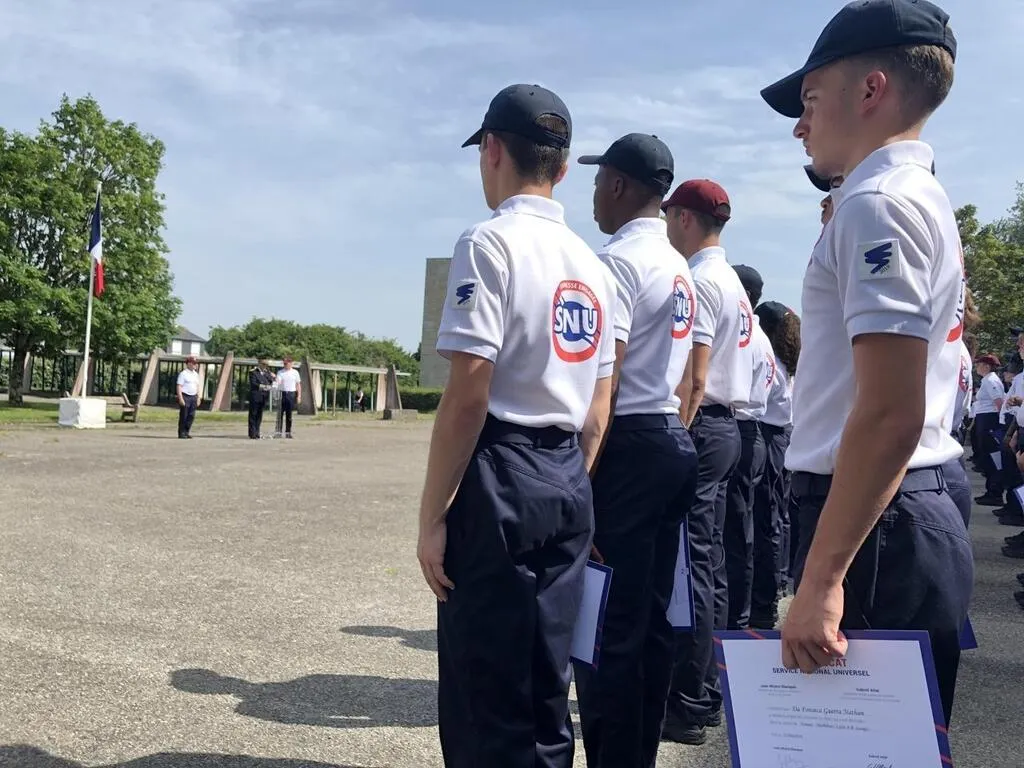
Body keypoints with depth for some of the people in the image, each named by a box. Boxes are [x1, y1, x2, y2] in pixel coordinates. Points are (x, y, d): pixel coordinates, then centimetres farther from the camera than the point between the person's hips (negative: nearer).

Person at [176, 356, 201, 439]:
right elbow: (179, 387, -12)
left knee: (191, 416, 5)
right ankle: (181, 433, 3)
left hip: (193, 397, 7)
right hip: (185, 396, -7)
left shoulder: (196, 374, 15)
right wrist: (180, 398, -19)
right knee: (183, 416, -3)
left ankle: (187, 432, 14)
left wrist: (199, 398, 14)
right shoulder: (183, 374, -7)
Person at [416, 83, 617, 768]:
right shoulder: (592, 264, 13)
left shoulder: (492, 242, -9)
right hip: (570, 485, 8)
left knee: (484, 692, 2)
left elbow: (468, 394, -16)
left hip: (500, 479, -7)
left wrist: (432, 516, -11)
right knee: (544, 688, 17)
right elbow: (599, 410, 13)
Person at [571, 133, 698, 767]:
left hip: (627, 444, -10)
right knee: (652, 618, 13)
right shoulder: (681, 268, 18)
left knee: (610, 624, -3)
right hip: (674, 440, 10)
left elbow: (602, 378, -18)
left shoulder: (619, 259, -11)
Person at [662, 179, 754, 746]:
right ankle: (706, 696, 22)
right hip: (725, 425, 10)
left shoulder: (698, 280, -12)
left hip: (698, 428, -10)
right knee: (710, 565, 13)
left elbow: (693, 379, -19)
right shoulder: (731, 281, 19)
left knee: (690, 565, -6)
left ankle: (688, 709, 0)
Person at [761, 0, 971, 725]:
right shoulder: (926, 199, 18)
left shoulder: (877, 203, -13)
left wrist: (820, 581, -23)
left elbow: (890, 415, -23)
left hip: (873, 524, -10)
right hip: (925, 511, 10)